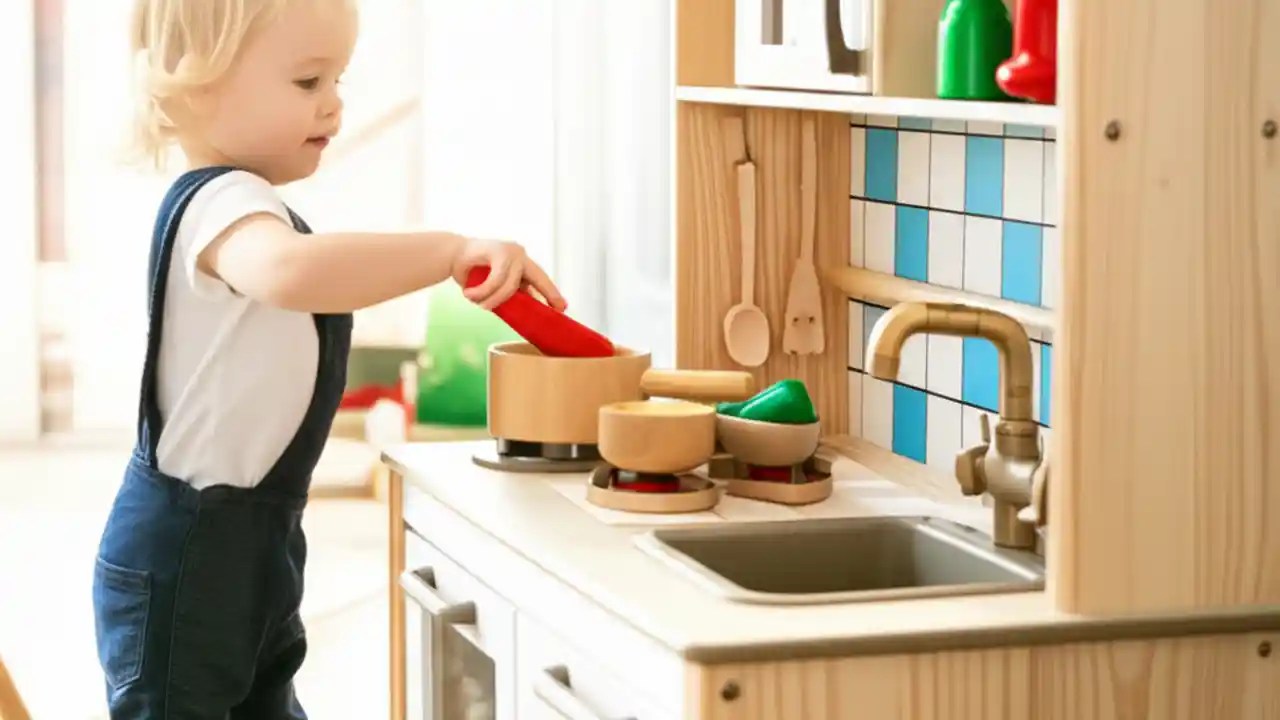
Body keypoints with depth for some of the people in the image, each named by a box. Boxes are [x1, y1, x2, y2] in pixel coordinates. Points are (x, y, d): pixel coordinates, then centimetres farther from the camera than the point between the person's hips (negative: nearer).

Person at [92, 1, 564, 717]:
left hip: (251, 537, 11)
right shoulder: (223, 202, -22)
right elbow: (287, 271, -45)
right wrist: (454, 251, -44)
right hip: (190, 549, -11)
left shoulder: (240, 204, 12)